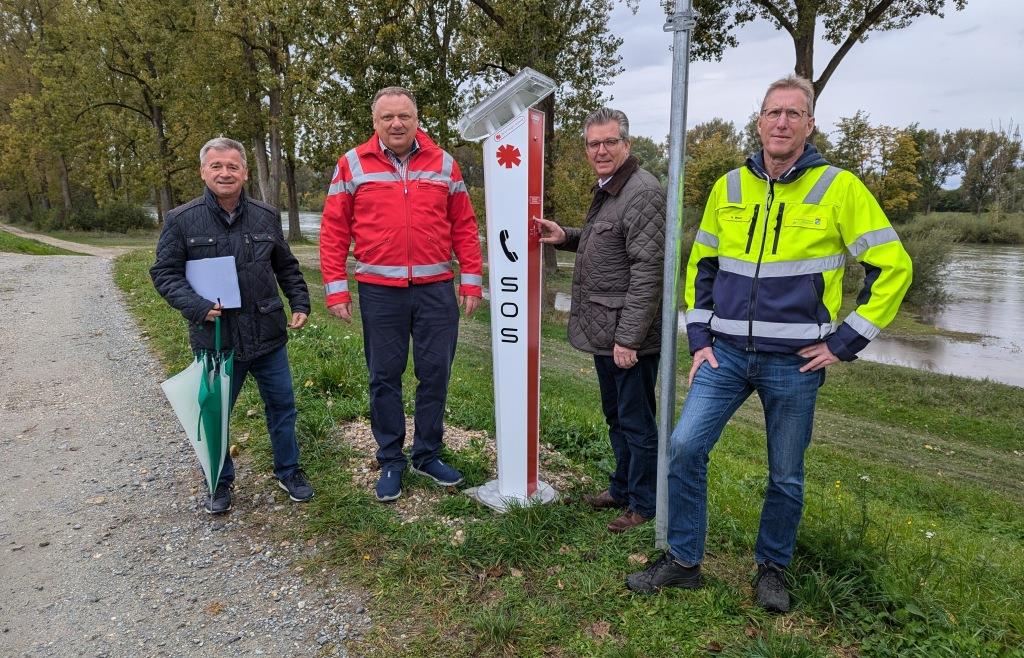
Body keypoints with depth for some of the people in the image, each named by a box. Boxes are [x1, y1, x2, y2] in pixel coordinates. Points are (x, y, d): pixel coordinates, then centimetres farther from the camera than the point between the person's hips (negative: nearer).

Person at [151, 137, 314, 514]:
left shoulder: (267, 217, 3)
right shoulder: (181, 221, -4)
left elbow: (286, 267, 13)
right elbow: (164, 273, -1)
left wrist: (300, 302, 3)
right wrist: (196, 307, -15)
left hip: (268, 336, 2)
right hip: (215, 339, -2)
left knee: (282, 405, 12)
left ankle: (288, 471, 32)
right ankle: (220, 482, 31)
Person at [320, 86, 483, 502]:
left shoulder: (443, 164, 7)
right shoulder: (353, 165, 3)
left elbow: (464, 226, 8)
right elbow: (333, 230, 2)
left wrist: (471, 280, 2)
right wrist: (336, 288, -4)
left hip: (436, 289, 1)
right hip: (379, 292, -1)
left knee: (435, 373, 8)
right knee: (384, 377, 8)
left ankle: (428, 455, 26)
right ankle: (391, 462, 24)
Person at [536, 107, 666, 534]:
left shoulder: (642, 193, -16)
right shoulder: (606, 189, 15)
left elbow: (647, 270, -22)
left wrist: (629, 338, -23)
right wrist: (565, 237, 10)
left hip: (628, 335, -10)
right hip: (602, 330, 10)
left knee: (636, 422, 3)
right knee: (616, 417, 21)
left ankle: (644, 505, 19)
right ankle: (621, 489, 37)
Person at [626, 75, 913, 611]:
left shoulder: (838, 188, -5)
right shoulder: (728, 188, 6)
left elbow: (892, 266, -3)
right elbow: (701, 264, 15)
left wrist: (844, 342, -6)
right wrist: (699, 338, 8)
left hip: (794, 363, -2)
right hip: (725, 352, 3)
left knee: (786, 477, 10)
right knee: (684, 447, -6)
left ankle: (772, 568, 33)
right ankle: (682, 561, 13)